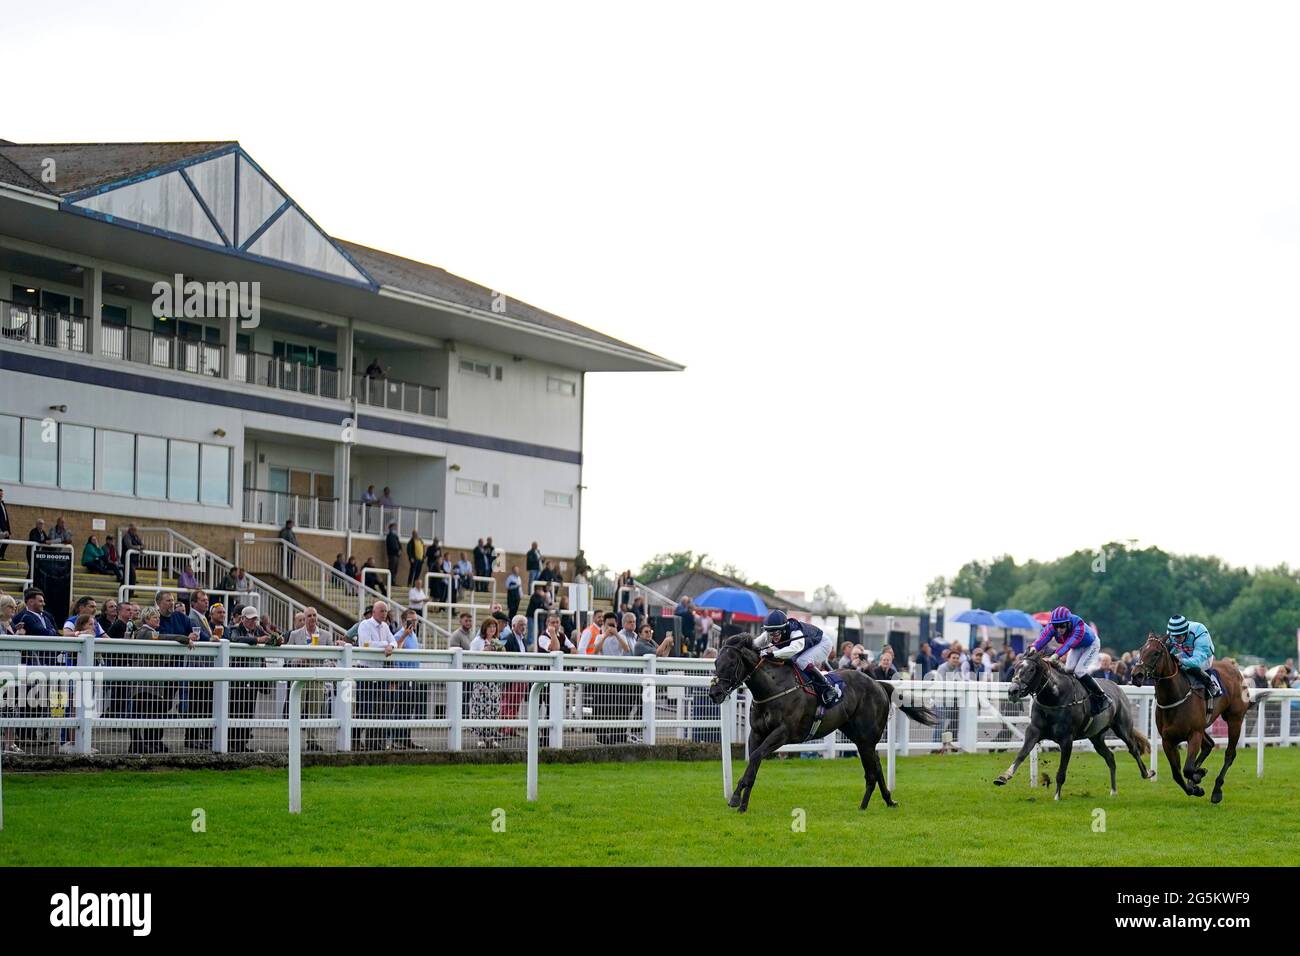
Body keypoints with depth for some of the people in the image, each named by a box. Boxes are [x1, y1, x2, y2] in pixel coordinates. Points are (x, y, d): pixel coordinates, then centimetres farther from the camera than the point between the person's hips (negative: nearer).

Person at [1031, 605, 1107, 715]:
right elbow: (1043, 638, -41)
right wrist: (1033, 649, -62)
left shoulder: (1079, 627, -42)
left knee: (1079, 671, -21)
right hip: (1077, 648, 6)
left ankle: (1102, 697, -8)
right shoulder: (1052, 626, -27)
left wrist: (1054, 657, -68)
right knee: (1068, 669, -9)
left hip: (1091, 645, -6)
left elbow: (1068, 644, -54)